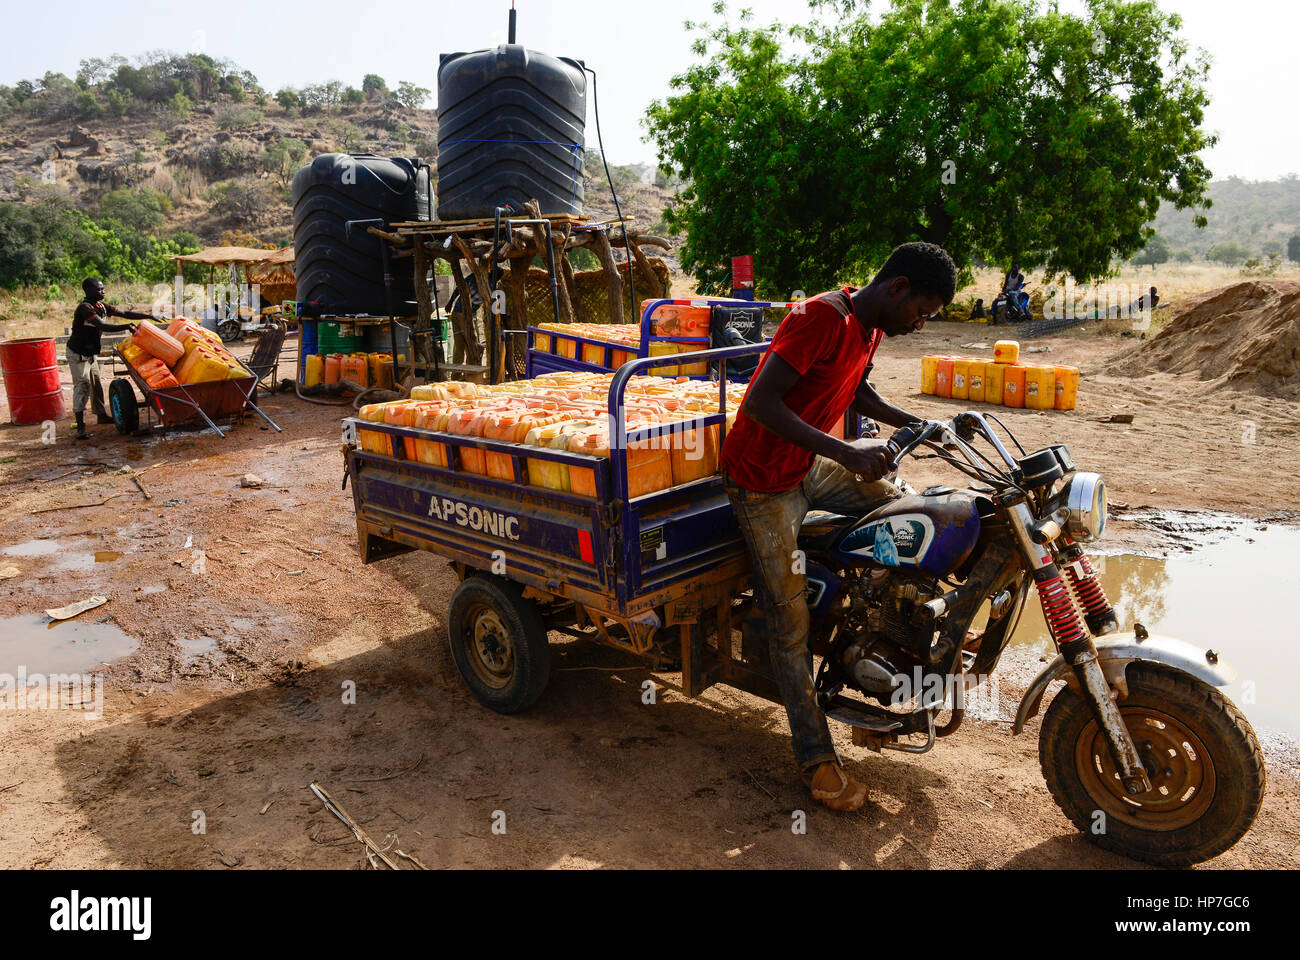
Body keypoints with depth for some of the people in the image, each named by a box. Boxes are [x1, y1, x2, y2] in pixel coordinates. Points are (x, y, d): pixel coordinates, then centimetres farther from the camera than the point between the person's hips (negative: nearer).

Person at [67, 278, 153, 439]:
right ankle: (80, 427, -17)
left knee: (96, 384, 18)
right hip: (78, 354, -8)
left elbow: (125, 314, 8)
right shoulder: (84, 308, -24)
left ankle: (101, 415, 34)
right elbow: (103, 327, -35)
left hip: (91, 353, 9)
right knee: (82, 385, -14)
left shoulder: (102, 307, 4)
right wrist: (126, 327, -37)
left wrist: (149, 316, 3)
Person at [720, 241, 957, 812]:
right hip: (763, 478, -9)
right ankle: (816, 757, 6)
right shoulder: (822, 317, -25)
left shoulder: (872, 327, 4)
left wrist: (921, 427, 10)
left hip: (813, 465, 9)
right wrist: (846, 453, -37)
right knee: (790, 618, -4)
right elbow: (760, 402, -32)